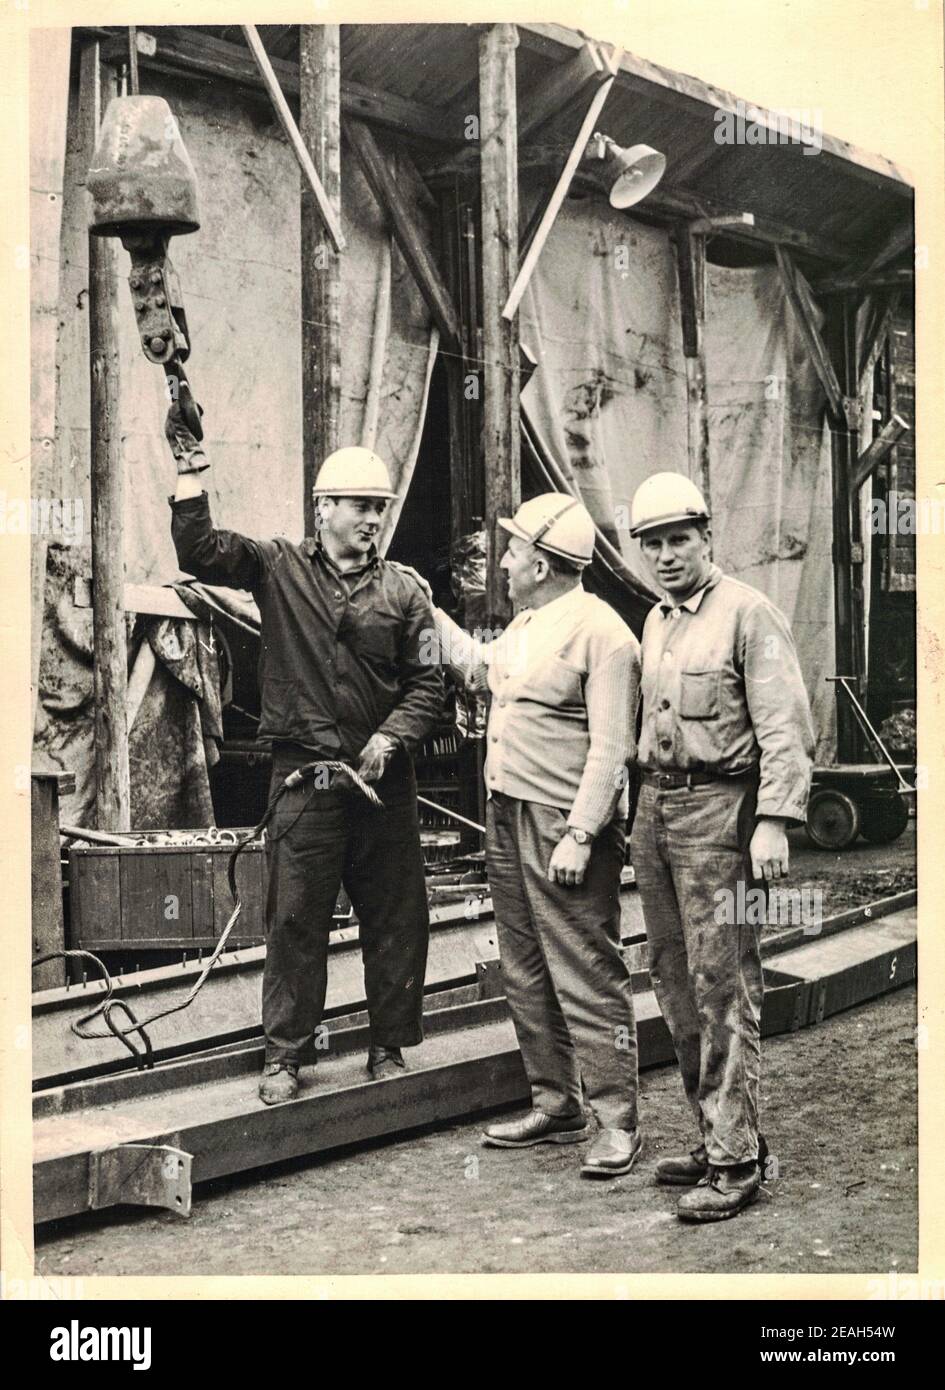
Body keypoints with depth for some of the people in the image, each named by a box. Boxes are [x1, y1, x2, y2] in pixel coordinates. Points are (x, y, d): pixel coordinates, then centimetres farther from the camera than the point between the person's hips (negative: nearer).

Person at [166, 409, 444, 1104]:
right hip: (304, 773, -2)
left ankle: (389, 1047, 21)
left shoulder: (401, 589, 6)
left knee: (396, 916, 7)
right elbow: (198, 551, -8)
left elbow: (428, 682, 5)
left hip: (384, 778, 2)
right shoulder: (277, 566, 3)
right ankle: (283, 1054, 13)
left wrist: (390, 739, -9)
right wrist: (191, 468, -15)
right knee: (296, 917, 1)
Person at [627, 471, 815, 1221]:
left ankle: (734, 1160, -3)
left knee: (723, 986, -8)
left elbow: (786, 729, -14)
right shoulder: (655, 622, 17)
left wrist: (774, 820, -22)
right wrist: (641, 818, 18)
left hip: (717, 809, -8)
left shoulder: (749, 614, -8)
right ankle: (716, 1135, 21)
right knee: (677, 985, 11)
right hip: (657, 806, 8)